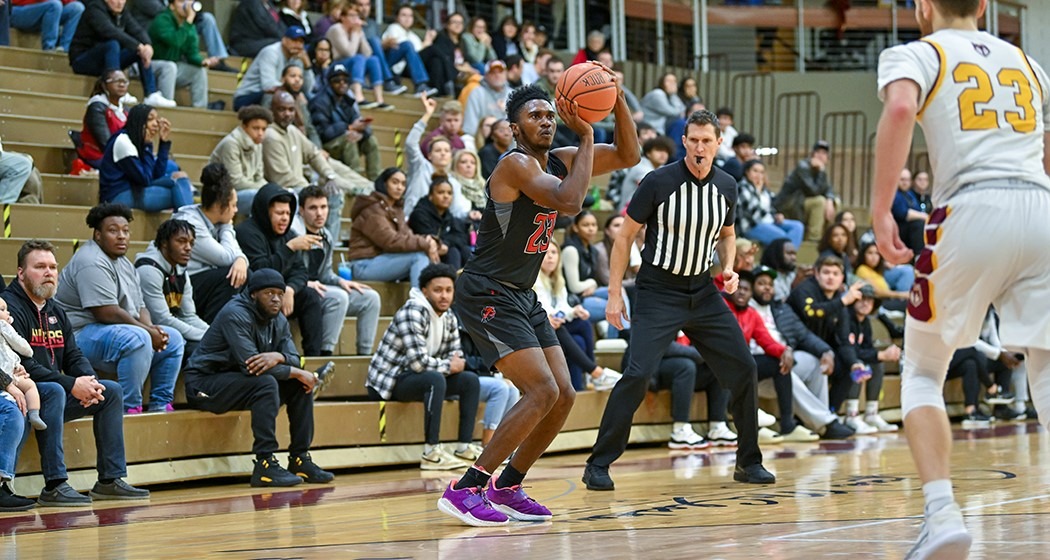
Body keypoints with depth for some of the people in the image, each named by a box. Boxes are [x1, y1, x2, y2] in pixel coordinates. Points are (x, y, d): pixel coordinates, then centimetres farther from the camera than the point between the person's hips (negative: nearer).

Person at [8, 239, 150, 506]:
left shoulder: (55, 312, 16)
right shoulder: (11, 307, -14)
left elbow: (73, 356, 14)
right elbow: (21, 365, -23)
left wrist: (88, 381, -10)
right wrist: (71, 385, -23)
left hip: (55, 391, 9)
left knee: (112, 391, 3)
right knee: (54, 391, -37)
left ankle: (110, 480, 3)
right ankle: (54, 485, -37)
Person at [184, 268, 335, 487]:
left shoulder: (278, 320, 7)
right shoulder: (236, 315, -20)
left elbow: (294, 359, 0)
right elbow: (249, 364, -29)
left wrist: (278, 357, -26)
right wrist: (298, 373, -24)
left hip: (239, 382, 9)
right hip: (205, 385, -9)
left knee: (300, 385, -4)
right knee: (266, 383, -32)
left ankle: (300, 459, 0)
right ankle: (265, 465, -33)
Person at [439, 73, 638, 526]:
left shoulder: (558, 161, 9)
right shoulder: (516, 165, -17)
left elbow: (627, 156, 11)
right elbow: (569, 201, -31)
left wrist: (618, 102, -5)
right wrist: (586, 136, -23)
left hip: (522, 297, 9)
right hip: (488, 296, -9)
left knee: (563, 395, 6)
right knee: (542, 392, -18)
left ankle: (507, 488, 17)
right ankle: (464, 490, -16)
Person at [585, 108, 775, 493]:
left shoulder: (726, 187, 1)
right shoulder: (659, 182, -14)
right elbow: (625, 237, -7)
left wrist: (728, 268, -1)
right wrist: (614, 295, -11)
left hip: (702, 292, 5)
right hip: (658, 292, -5)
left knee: (743, 369, 2)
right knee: (638, 374, -19)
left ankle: (748, 462, 17)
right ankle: (598, 465, -10)